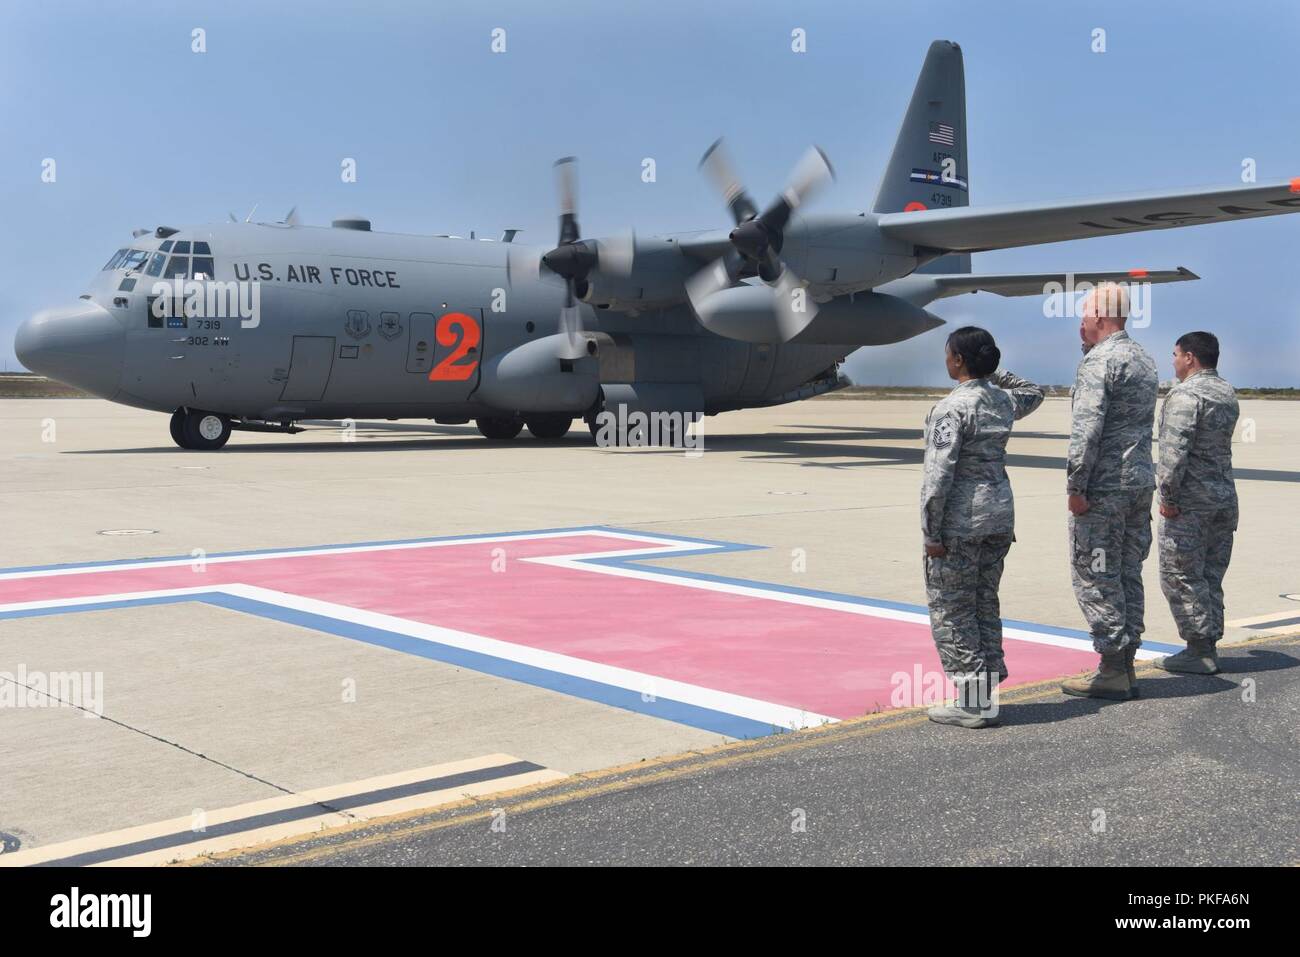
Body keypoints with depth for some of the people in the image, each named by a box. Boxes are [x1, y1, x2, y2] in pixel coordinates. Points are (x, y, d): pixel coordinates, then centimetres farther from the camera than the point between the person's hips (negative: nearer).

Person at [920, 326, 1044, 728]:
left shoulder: (952, 407, -15)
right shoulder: (1003, 400, 8)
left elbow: (939, 472, -20)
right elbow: (1033, 393, 33)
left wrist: (930, 532, -16)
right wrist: (996, 373, 23)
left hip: (961, 521, -8)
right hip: (999, 513, 8)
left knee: (951, 610, 0)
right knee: (985, 605, 15)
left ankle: (973, 700, -1)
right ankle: (988, 692, 18)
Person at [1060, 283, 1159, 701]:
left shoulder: (1098, 361, -13)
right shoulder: (1145, 360, 16)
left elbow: (1087, 429, -21)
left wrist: (1075, 486, -18)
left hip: (1104, 487, -9)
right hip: (1141, 481, 9)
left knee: (1095, 577, -3)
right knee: (1128, 575, 12)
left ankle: (1112, 670, -2)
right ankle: (1126, 666, 16)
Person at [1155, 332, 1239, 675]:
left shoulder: (1185, 395, -15)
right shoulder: (1227, 393, 14)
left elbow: (1175, 450, -22)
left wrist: (1168, 495, -17)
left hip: (1189, 504, -9)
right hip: (1224, 499, 9)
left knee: (1180, 577, -3)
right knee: (1210, 577, 13)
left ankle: (1199, 651, -3)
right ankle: (1208, 647, 17)